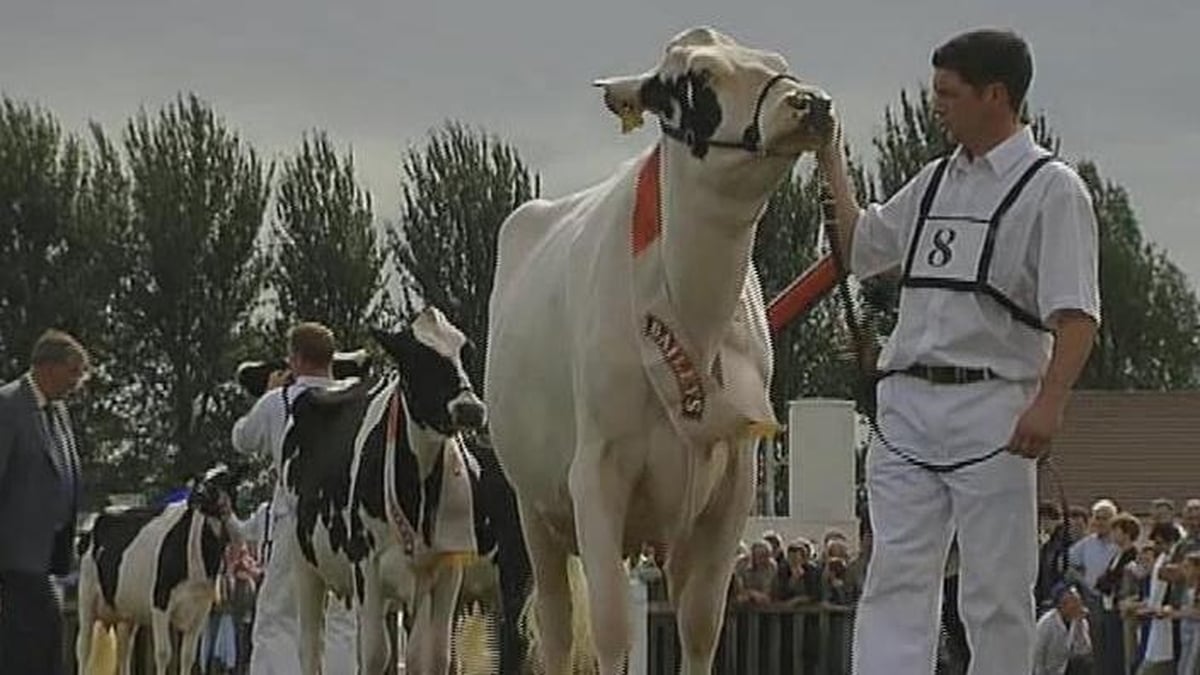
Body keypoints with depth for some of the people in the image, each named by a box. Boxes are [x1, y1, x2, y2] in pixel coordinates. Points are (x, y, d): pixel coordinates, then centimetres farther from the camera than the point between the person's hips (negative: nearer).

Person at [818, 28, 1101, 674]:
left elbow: (1076, 314, -12)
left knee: (996, 595, -1)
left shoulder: (1051, 188, -4)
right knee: (896, 579, -4)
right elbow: (858, 247, 32)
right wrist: (832, 164, 25)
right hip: (907, 403, 6)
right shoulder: (935, 182, 17)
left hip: (992, 412, -6)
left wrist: (1049, 402, -25)